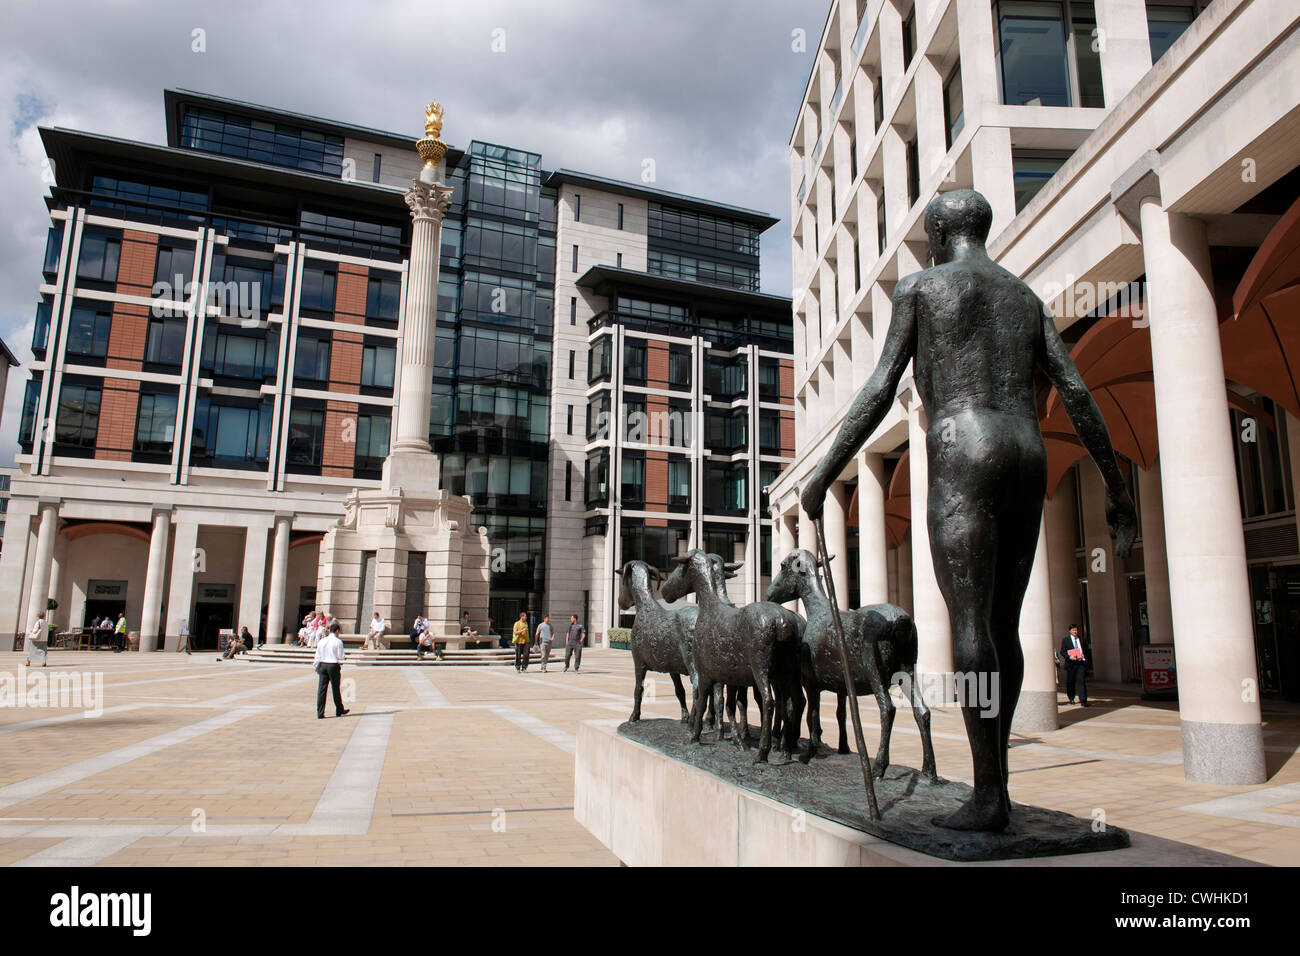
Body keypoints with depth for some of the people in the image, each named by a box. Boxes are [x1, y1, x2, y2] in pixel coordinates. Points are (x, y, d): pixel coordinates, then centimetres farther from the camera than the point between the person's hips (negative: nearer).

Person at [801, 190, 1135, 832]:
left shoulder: (920, 286, 8)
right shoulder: (1026, 296, 24)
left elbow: (880, 392, -2)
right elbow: (1077, 394, 14)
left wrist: (823, 475, 0)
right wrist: (1116, 488, 16)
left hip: (962, 457, -6)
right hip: (1028, 464, 7)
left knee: (969, 623, -9)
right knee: (1003, 624, 9)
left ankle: (988, 797, -9)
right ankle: (995, 777, 14)